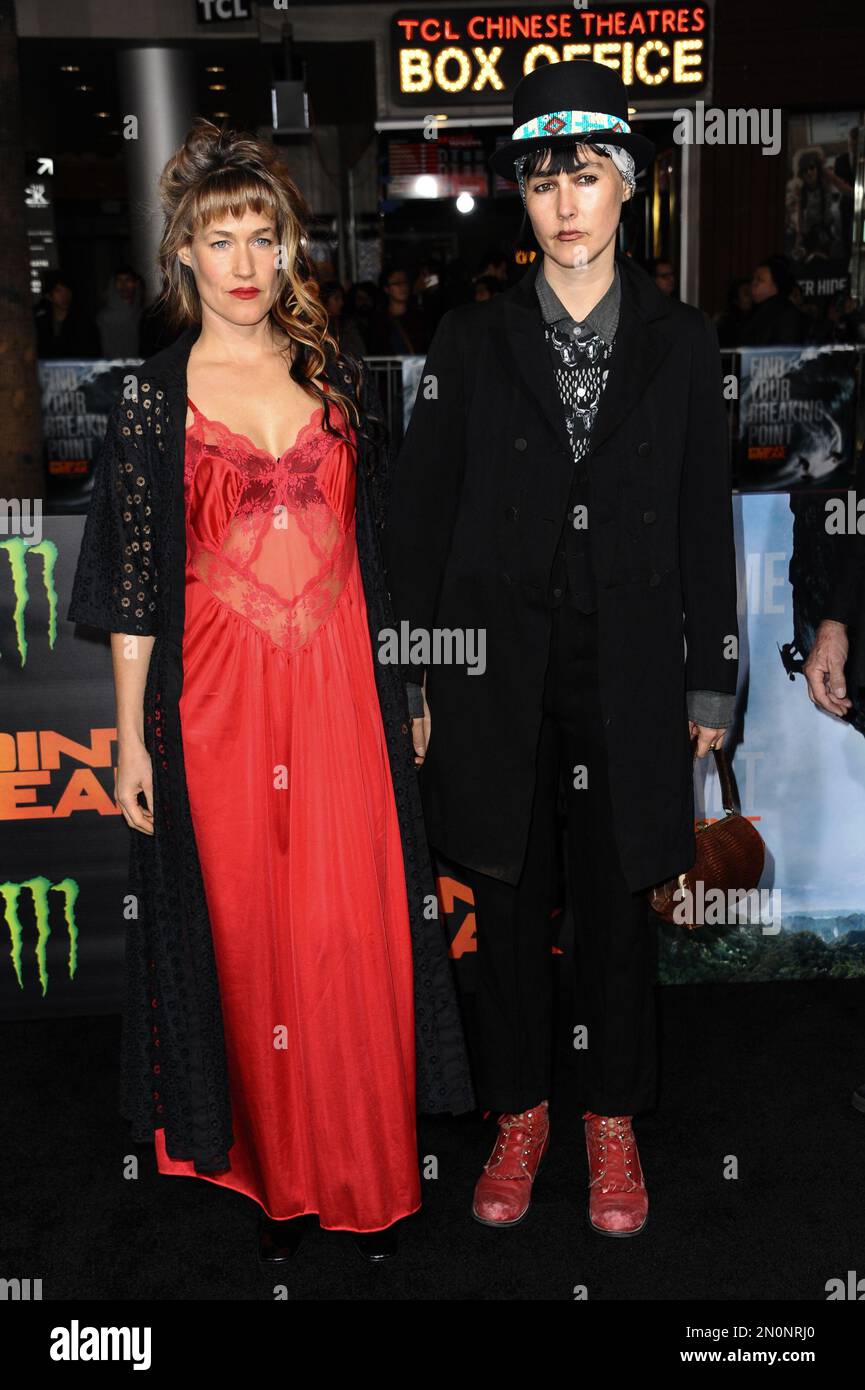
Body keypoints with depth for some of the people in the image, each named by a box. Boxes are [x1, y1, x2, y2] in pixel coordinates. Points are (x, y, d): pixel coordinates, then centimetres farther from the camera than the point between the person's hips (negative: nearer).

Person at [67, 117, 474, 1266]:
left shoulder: (337, 379, 8)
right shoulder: (154, 401, 1)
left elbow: (377, 550, 11)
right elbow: (133, 586, 1)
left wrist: (403, 690, 9)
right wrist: (132, 737, -1)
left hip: (340, 685, 2)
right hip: (218, 695, -1)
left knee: (353, 930, 2)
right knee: (248, 932, 7)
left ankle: (367, 1172, 21)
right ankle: (277, 1173, 26)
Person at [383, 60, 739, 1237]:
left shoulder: (682, 341, 4)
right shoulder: (472, 340, 3)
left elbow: (707, 523, 5)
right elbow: (420, 518, 3)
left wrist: (713, 684, 2)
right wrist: (422, 679, -1)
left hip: (632, 671, 0)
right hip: (499, 668, 0)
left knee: (621, 906, 10)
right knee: (509, 905, 9)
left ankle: (613, 1126, 30)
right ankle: (519, 1117, 30)